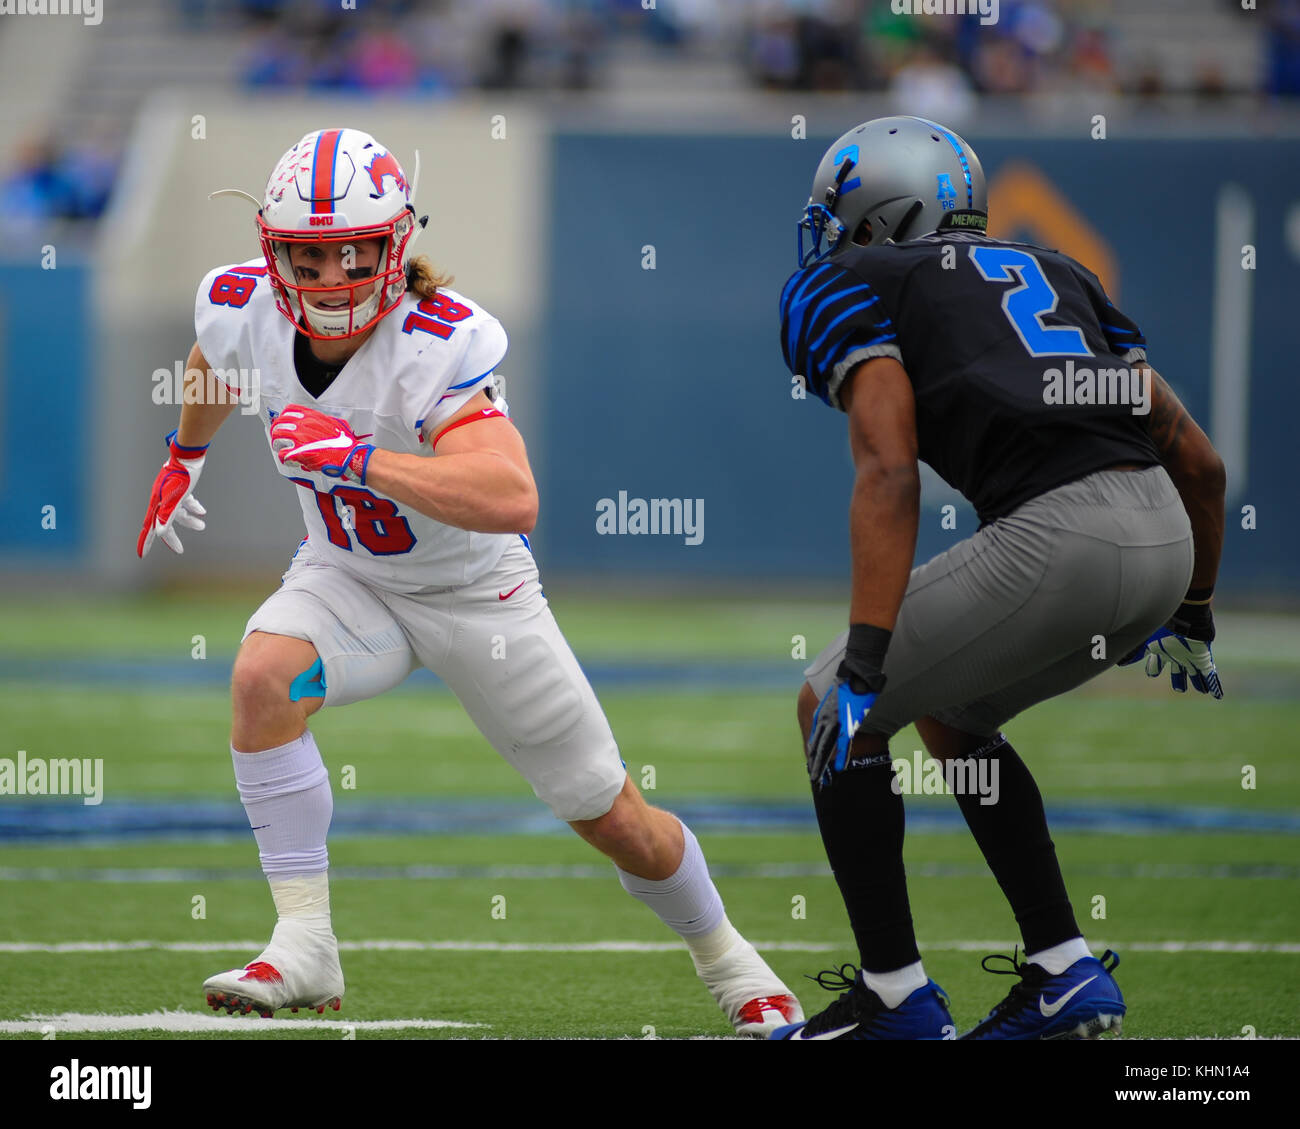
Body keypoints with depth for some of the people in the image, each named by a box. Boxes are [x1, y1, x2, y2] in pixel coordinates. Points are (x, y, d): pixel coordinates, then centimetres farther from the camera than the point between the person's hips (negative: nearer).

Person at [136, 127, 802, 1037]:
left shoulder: (439, 344, -34)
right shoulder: (244, 310, -17)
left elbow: (513, 498, -49)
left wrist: (355, 456, -52)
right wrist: (185, 457, 30)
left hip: (476, 592, -4)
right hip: (347, 579, 4)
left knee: (615, 820, 4)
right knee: (262, 678, -29)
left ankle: (723, 955, 34)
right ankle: (304, 948, -22)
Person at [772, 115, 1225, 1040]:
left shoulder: (853, 284, 10)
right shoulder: (1052, 271, 29)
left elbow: (888, 473, -7)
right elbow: (1200, 461, 26)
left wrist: (864, 665, -11)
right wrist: (1191, 617, 39)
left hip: (1054, 533, -7)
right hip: (1163, 535, 7)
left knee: (834, 711, 11)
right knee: (947, 710, 29)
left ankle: (896, 996, 11)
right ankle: (1067, 976, 23)